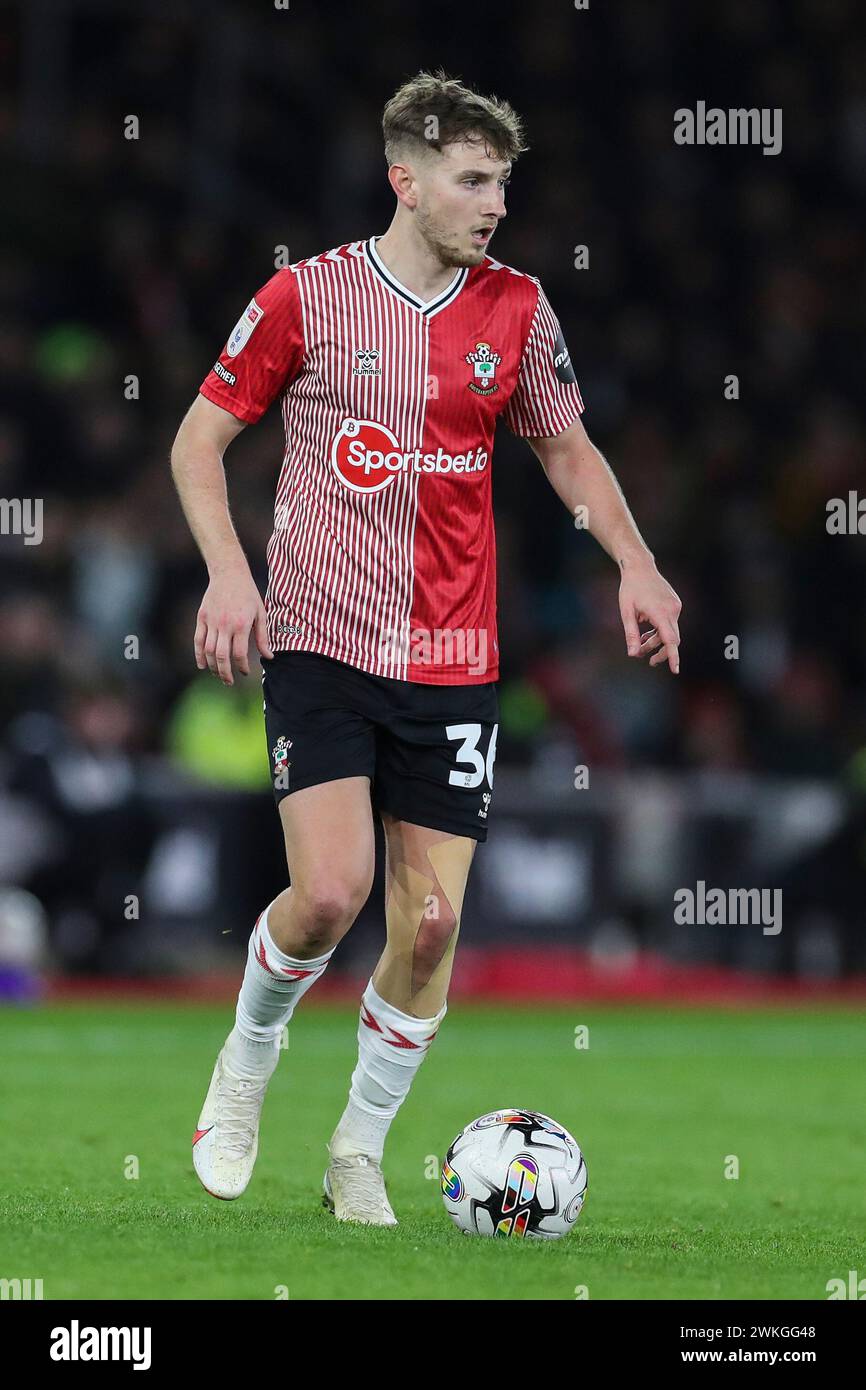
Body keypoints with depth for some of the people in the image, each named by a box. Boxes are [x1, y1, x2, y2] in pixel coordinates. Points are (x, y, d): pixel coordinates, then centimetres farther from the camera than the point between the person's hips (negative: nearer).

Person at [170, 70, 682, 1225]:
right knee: (330, 892, -18)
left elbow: (568, 449, 18)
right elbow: (200, 440, 4)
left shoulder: (516, 308, 5)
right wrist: (229, 572, -11)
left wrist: (635, 564, 2)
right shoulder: (305, 296, -4)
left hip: (455, 660, 3)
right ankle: (247, 1066, 12)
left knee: (431, 925, 0)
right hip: (322, 643, -3)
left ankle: (359, 1153, 18)